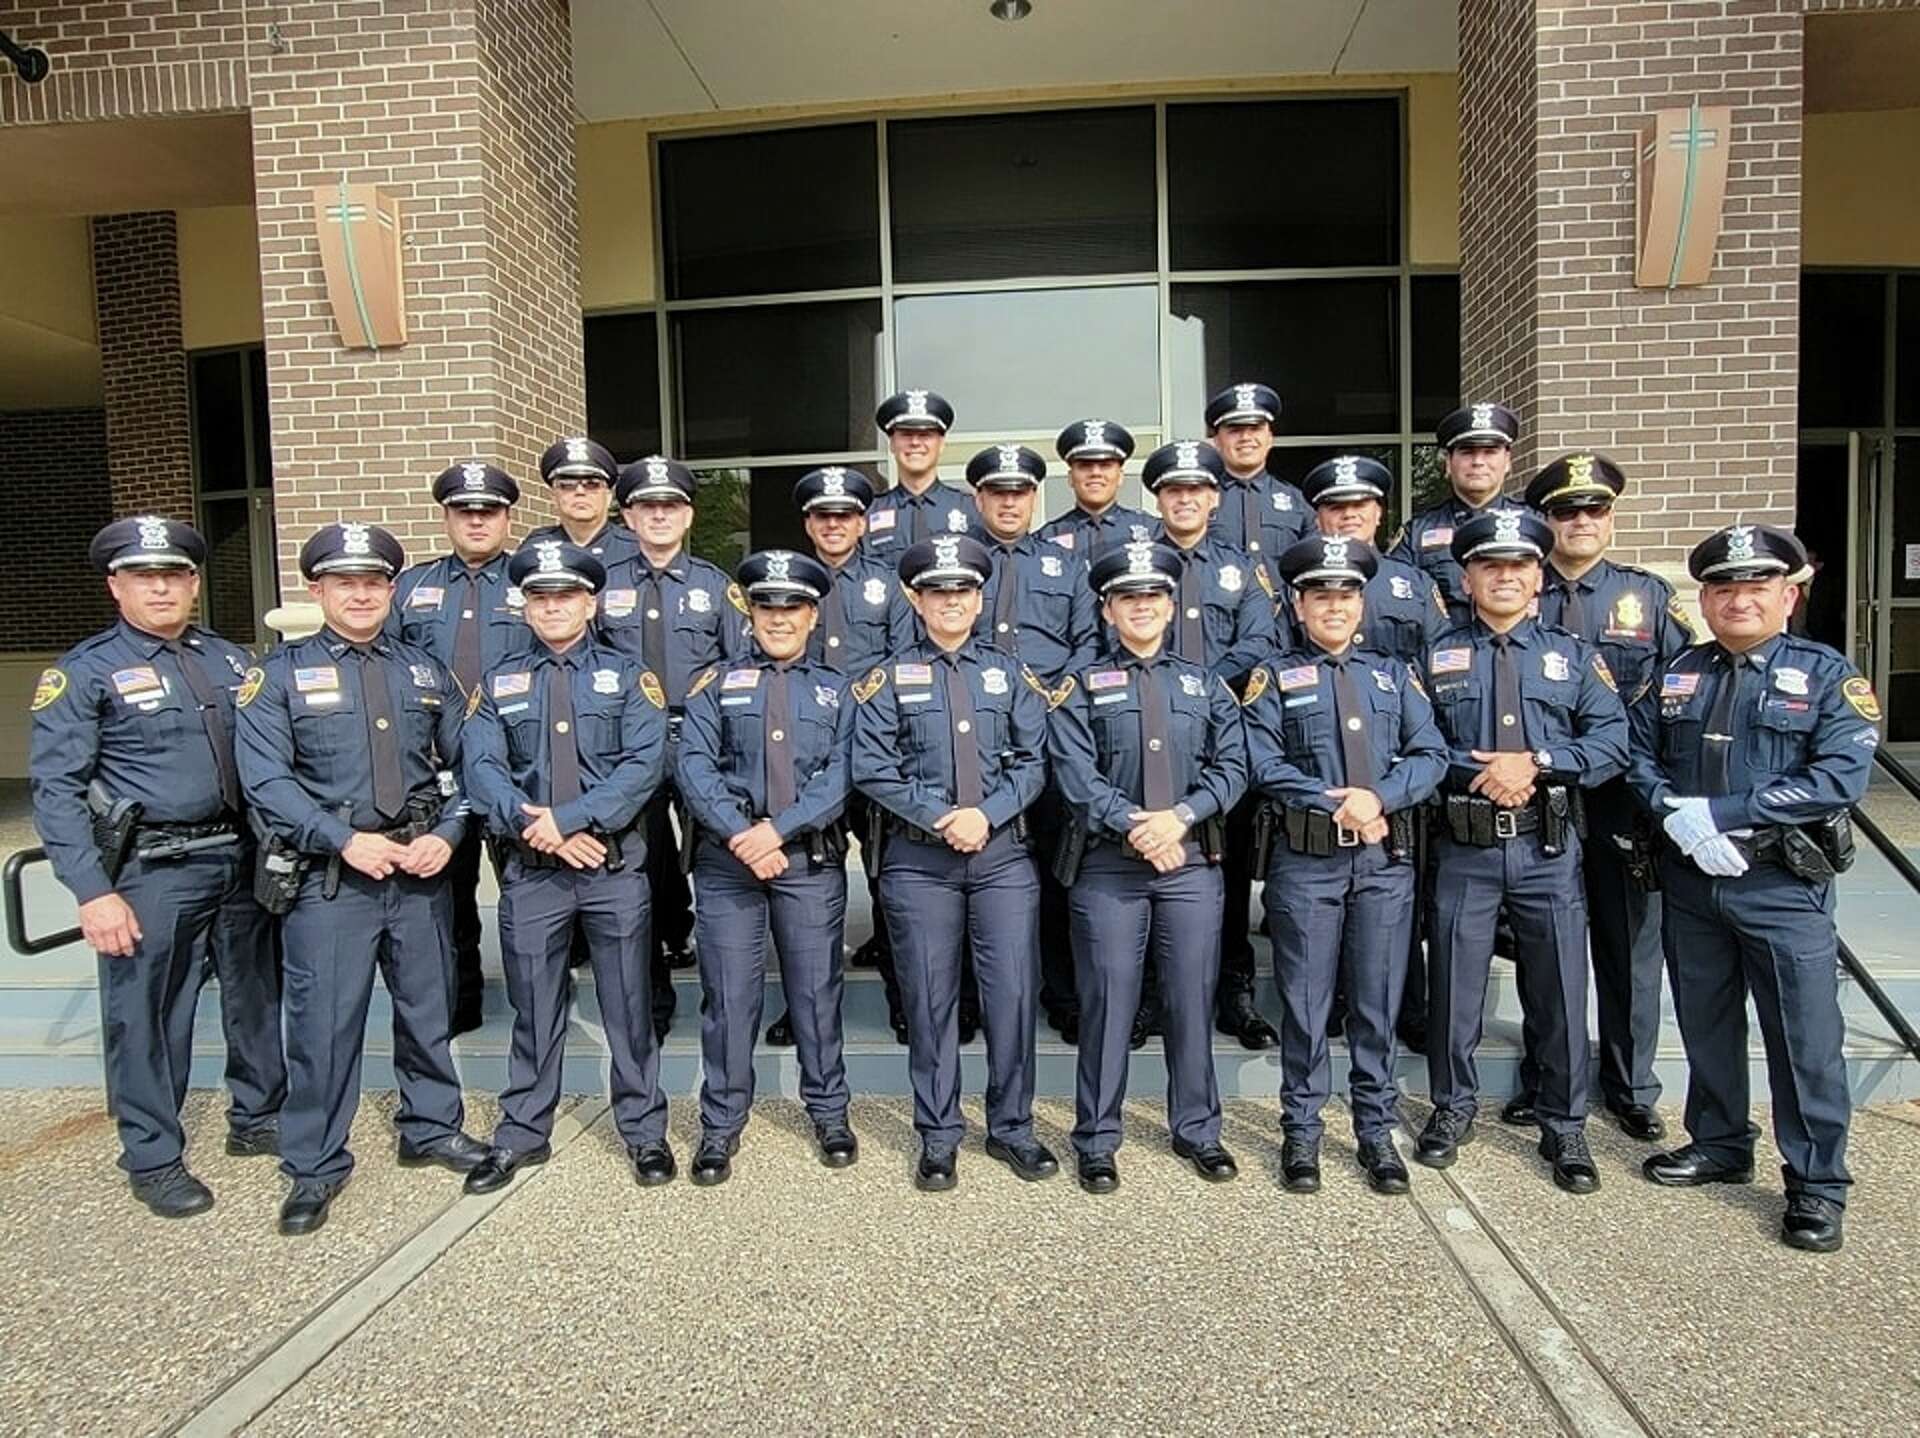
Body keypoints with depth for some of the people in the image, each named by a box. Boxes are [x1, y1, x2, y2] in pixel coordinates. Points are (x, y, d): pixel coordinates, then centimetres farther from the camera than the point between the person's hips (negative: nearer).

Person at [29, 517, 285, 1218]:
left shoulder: (229, 661, 10)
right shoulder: (84, 672, -5)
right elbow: (55, 790, -9)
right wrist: (93, 891, -16)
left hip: (242, 858, 5)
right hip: (153, 871, -5)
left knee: (256, 997, 16)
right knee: (146, 1017, 4)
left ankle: (257, 1119, 36)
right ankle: (153, 1160, 22)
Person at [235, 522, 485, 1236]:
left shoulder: (426, 671, 11)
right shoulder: (279, 674, 0)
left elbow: (464, 764, 8)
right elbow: (265, 779, -9)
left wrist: (446, 834, -8)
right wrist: (346, 840, -18)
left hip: (423, 869, 4)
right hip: (329, 876, -3)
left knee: (428, 1008, 14)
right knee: (324, 1022, 1)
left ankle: (432, 1129, 33)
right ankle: (314, 1167, 18)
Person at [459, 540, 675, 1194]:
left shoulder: (628, 677, 4)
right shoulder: (498, 684, 9)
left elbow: (643, 764, -9)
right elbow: (481, 767, -3)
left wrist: (569, 816, -19)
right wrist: (537, 827, -17)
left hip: (615, 866, -1)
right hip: (529, 870, 2)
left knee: (628, 1005, 7)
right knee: (533, 1010, 12)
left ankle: (644, 1131, 21)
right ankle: (522, 1135, 28)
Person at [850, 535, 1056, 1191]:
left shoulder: (1010, 673, 11)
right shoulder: (889, 678, 5)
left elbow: (1033, 760, 4)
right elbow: (871, 768, -3)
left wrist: (986, 814, -11)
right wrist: (940, 817, -12)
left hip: (1003, 853, 1)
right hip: (918, 859, -1)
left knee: (1014, 993, 1)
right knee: (930, 1000, 5)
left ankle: (1012, 1129, 19)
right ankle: (937, 1137, 19)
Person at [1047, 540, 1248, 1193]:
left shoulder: (1205, 685, 14)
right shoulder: (1082, 686, 6)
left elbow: (1231, 765, 4)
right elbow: (1075, 773, -6)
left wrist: (1180, 816, -13)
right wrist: (1135, 825, -17)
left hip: (1193, 862, 2)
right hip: (1107, 865, -2)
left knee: (1192, 999, 9)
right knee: (1107, 1002, 2)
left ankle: (1197, 1130, 25)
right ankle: (1096, 1140, 15)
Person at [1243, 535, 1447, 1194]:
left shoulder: (1393, 675, 14)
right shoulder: (1274, 679, 5)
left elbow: (1431, 755, 4)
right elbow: (1262, 764, -7)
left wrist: (1378, 797, -14)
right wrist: (1336, 804, -16)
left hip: (1385, 859, 3)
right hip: (1304, 861, -2)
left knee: (1378, 1004, 9)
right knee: (1305, 1003, 5)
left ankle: (1376, 1130, 23)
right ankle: (1302, 1130, 19)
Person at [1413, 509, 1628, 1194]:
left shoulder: (1573, 656, 10)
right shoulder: (1438, 656, 7)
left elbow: (1612, 741, -1)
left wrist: (1536, 764, -14)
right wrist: (1476, 772, -16)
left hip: (1549, 848, 1)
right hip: (1464, 848, -1)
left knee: (1561, 991, 7)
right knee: (1454, 988, 7)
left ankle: (1565, 1127, 24)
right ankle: (1452, 1109, 26)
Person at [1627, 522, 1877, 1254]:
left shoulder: (1827, 674, -3)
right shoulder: (1674, 675, 9)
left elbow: (1841, 777, -15)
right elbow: (1637, 755, 5)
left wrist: (1717, 811, -19)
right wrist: (1675, 814, -15)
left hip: (1784, 884, -4)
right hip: (1689, 880, 4)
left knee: (1805, 1036, 1)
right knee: (1706, 1023, 15)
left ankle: (1817, 1184, 15)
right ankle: (1719, 1144, 33)